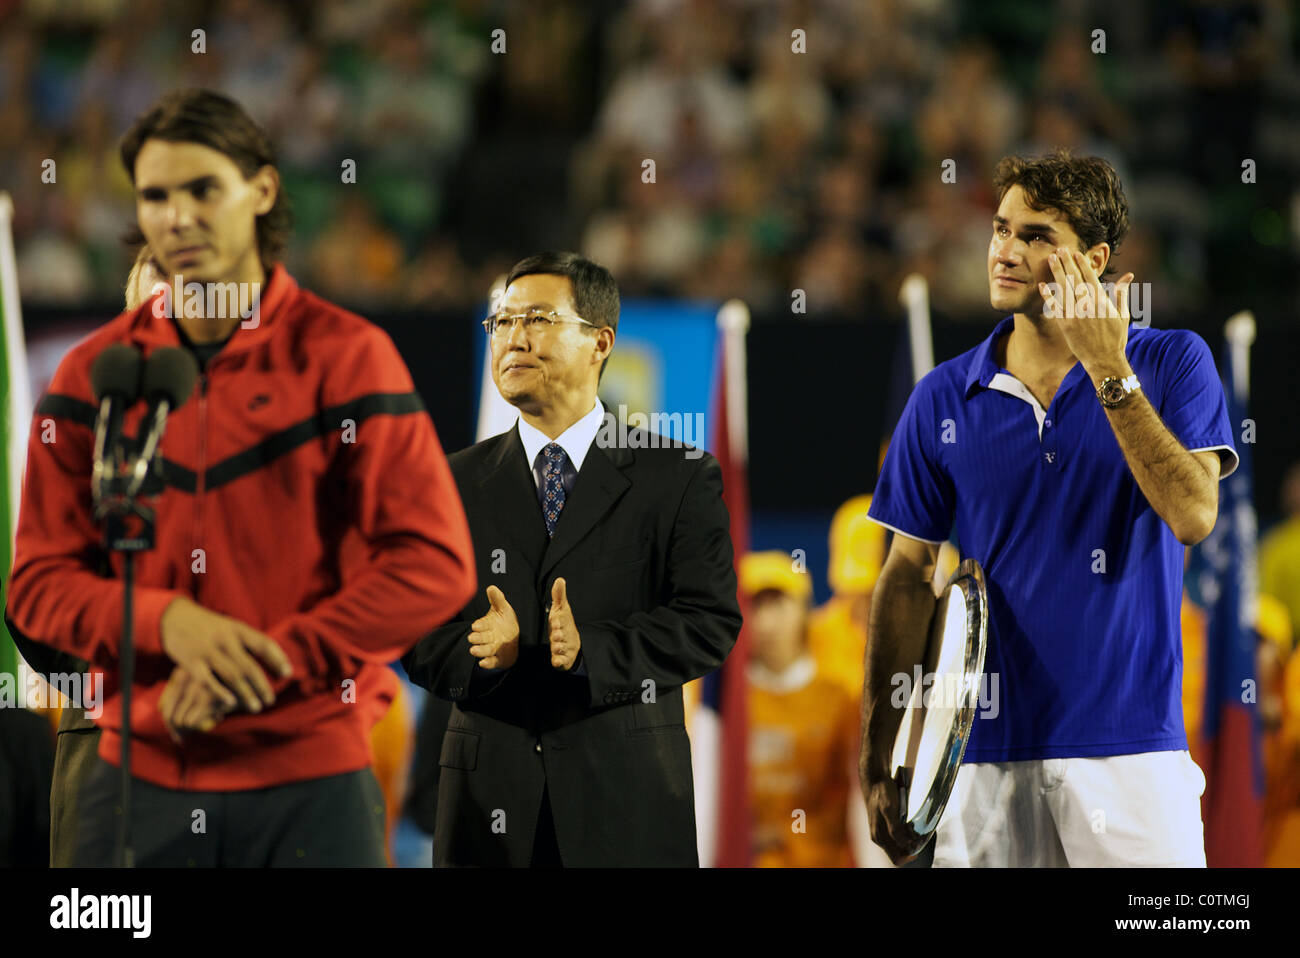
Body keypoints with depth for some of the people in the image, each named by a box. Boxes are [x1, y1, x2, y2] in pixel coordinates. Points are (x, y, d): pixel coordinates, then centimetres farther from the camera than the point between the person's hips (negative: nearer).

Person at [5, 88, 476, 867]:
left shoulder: (345, 356, 0)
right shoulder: (96, 374, 8)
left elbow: (435, 566, -6)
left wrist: (270, 661, -13)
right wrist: (166, 621, -13)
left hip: (310, 780, -2)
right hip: (140, 770, 2)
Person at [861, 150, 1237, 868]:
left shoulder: (1172, 364, 1)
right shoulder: (944, 398, 6)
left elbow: (1192, 514, -14)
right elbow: (907, 578, 9)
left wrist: (1107, 370, -15)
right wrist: (877, 760, 4)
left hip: (1128, 747, -2)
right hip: (988, 749, 2)